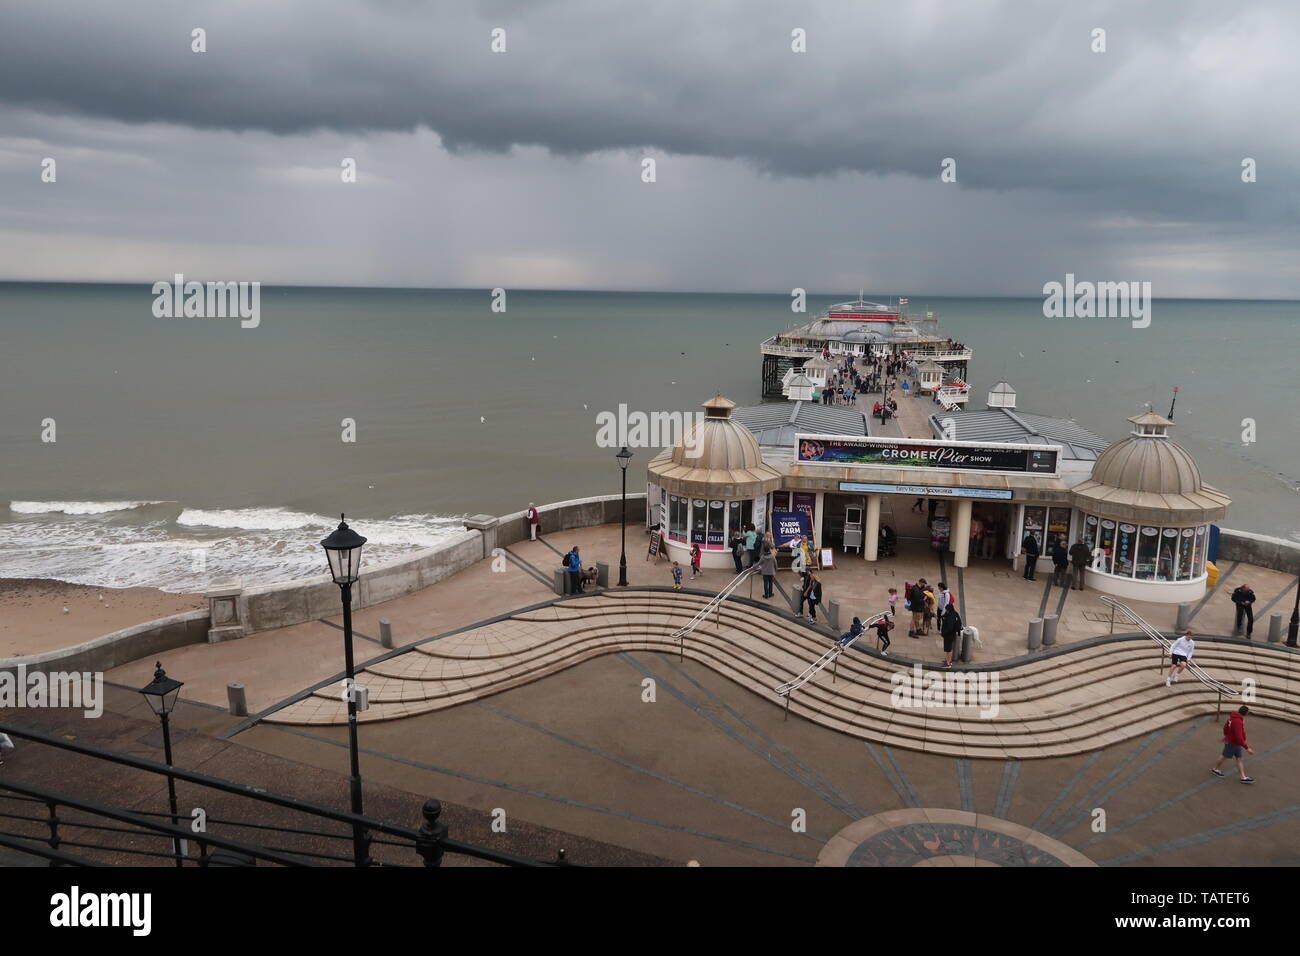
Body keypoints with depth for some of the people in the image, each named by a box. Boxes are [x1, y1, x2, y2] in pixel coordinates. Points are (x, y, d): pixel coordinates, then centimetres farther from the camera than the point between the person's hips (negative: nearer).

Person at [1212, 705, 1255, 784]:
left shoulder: (1232, 717, -4)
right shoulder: (1238, 722, -34)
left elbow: (1226, 726, 14)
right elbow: (1239, 738, -35)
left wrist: (1226, 735, 31)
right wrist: (1247, 748, -30)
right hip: (1232, 744, -9)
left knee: (1240, 759, 12)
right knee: (1225, 757, 12)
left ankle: (1243, 777, 16)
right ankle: (1214, 769, 31)